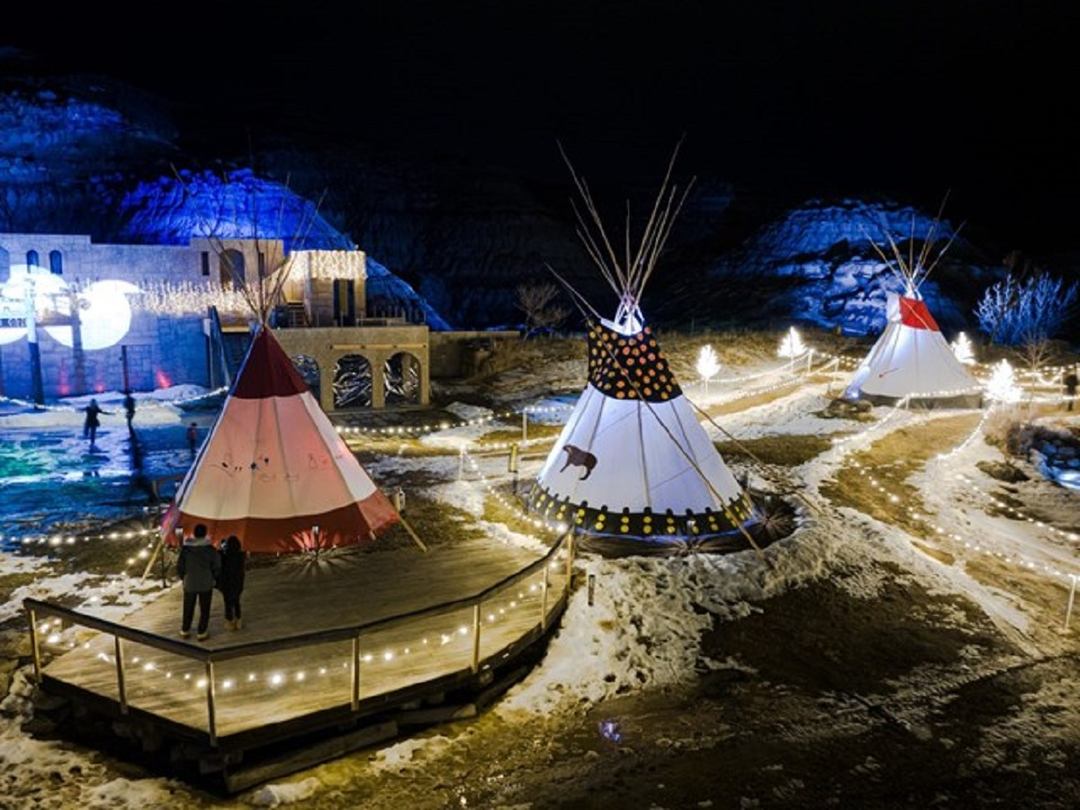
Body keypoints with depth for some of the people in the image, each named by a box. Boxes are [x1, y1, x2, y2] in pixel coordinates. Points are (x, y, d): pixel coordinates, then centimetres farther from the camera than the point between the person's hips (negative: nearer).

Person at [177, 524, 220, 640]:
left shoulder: (185, 548, -10)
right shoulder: (210, 549, -14)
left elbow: (179, 566, -4)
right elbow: (217, 567, -8)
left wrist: (184, 577, 14)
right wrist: (213, 578, 10)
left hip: (189, 584, 2)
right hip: (206, 584, -2)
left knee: (188, 609, 18)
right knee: (204, 609, 11)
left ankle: (185, 631, 29)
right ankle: (202, 633, 16)